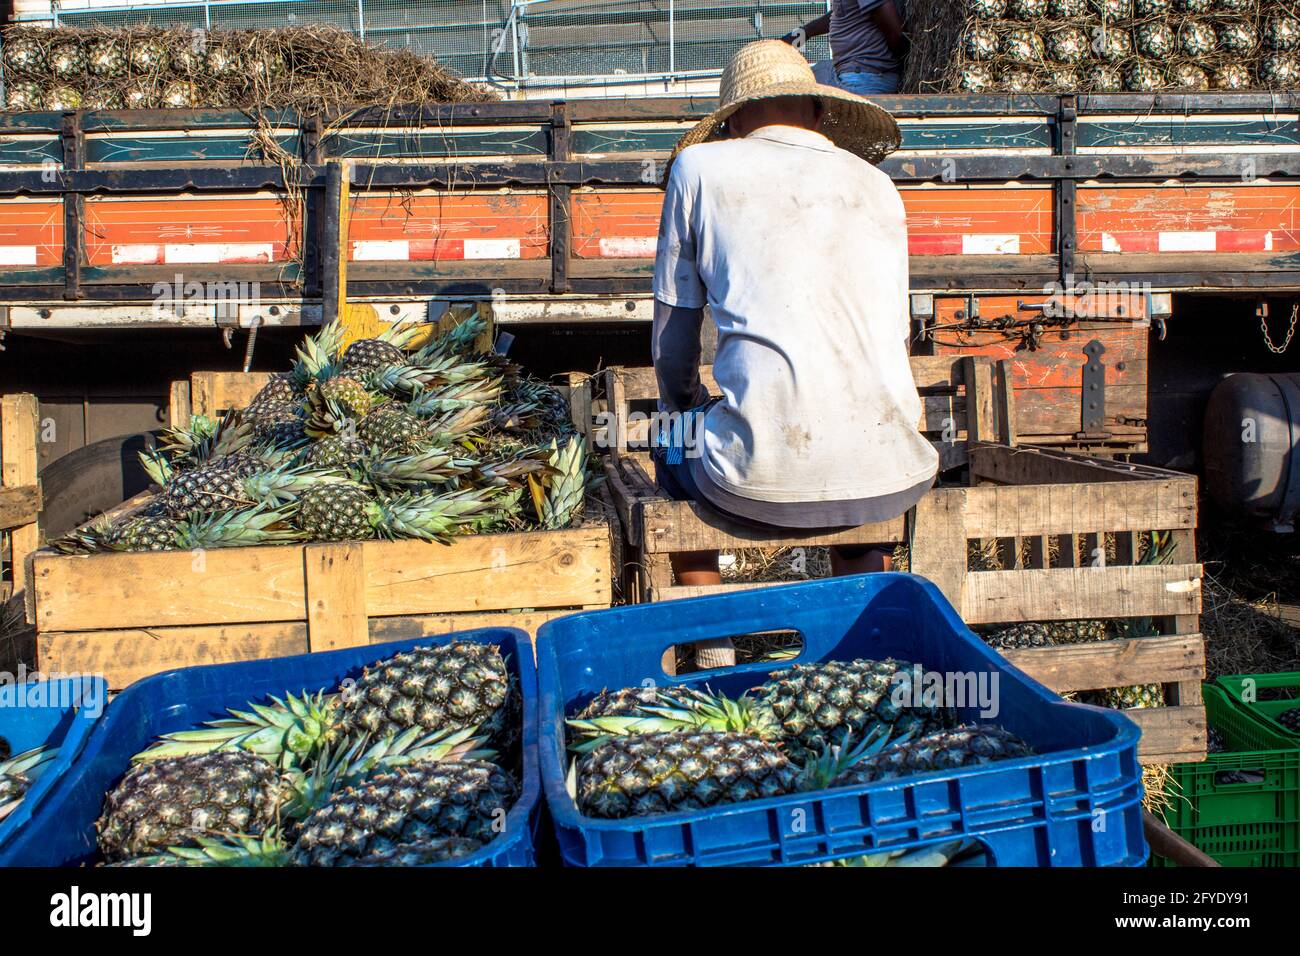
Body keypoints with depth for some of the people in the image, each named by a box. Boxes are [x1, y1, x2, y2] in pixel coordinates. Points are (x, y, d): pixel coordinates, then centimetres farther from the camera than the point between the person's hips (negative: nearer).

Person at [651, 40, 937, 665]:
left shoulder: (699, 168, 8)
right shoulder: (877, 187, 16)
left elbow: (672, 343, 11)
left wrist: (682, 415, 32)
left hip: (762, 478, -3)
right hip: (891, 481, 3)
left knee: (673, 456, 31)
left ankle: (708, 651, 38)